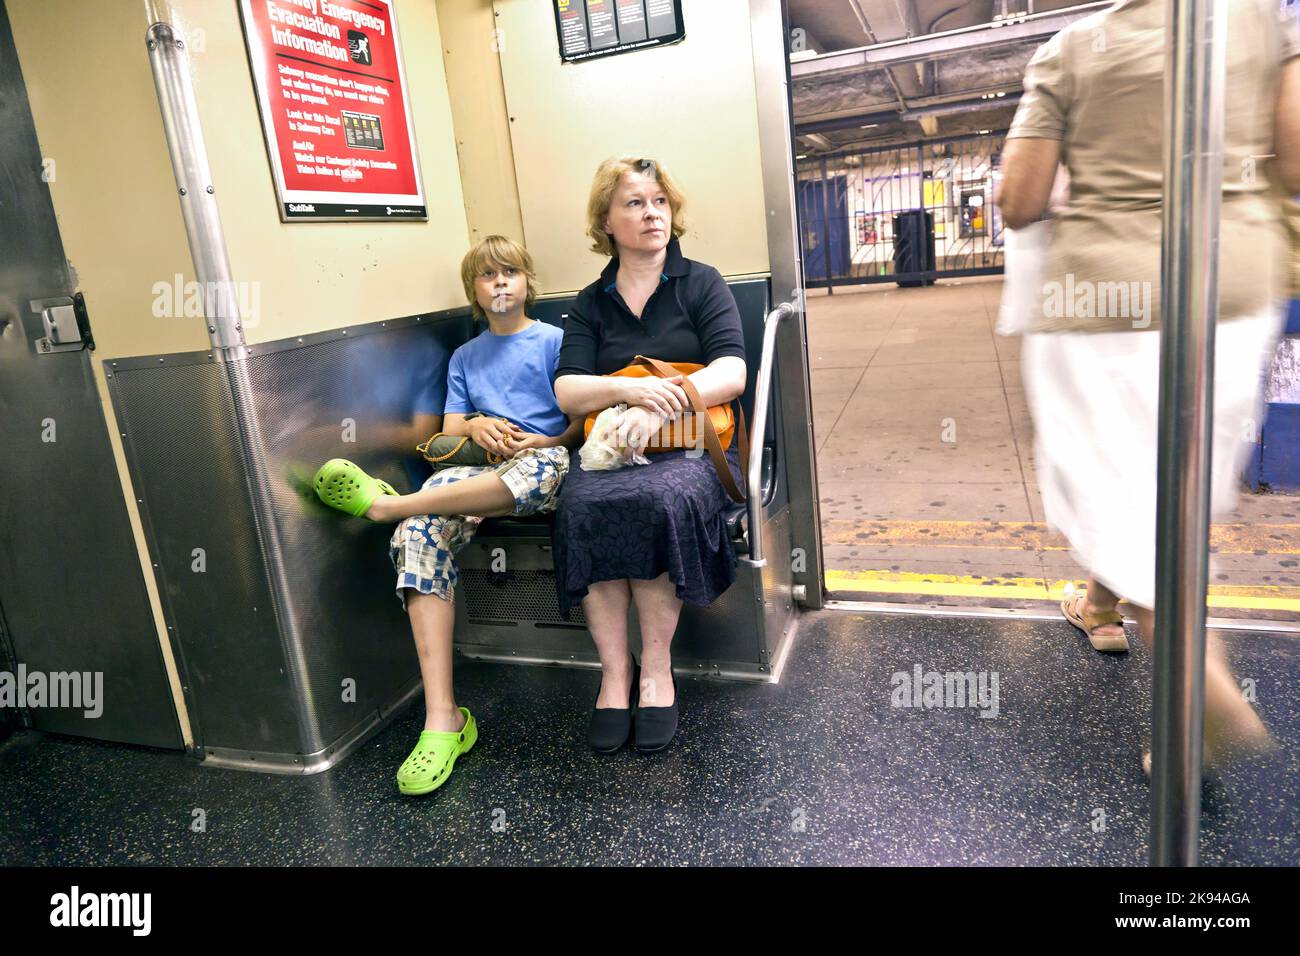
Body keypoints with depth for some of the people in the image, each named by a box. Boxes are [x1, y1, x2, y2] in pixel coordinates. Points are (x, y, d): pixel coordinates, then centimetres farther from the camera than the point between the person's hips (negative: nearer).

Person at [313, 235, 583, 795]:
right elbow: (448, 433, 16)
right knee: (420, 530, -31)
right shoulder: (465, 357, 24)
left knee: (547, 464, -43)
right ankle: (443, 718, -36)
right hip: (481, 476, 3)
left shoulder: (555, 341, 12)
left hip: (546, 465, -3)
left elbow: (583, 422, 5)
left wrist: (551, 442, -15)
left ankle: (386, 503, -30)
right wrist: (475, 425, -6)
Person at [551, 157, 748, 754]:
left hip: (693, 443, -2)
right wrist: (630, 389, -18)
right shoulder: (590, 304, 15)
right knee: (582, 505, -31)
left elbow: (731, 373, -6)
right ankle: (614, 671, -20)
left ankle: (656, 667, -19)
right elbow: (567, 392, 2)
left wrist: (661, 406, -23)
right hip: (610, 447, 2)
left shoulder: (701, 283, 8)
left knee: (660, 498, -35)